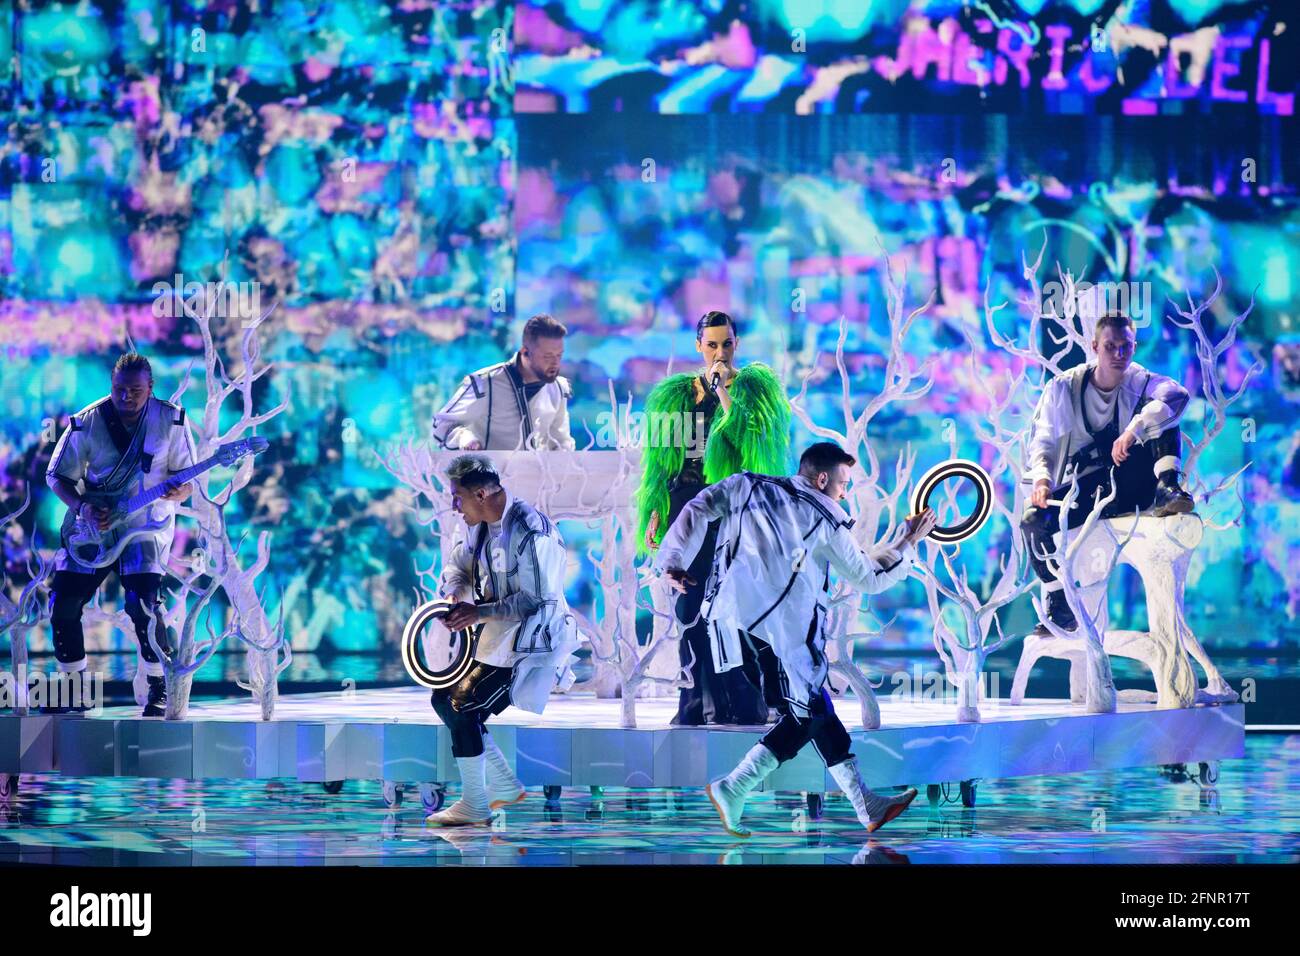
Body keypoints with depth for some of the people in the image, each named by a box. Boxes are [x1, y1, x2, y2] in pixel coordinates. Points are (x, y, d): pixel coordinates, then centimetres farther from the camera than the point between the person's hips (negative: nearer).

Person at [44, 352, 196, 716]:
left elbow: (187, 479, 0)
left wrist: (178, 493, -24)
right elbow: (56, 475, 1)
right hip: (94, 524, 2)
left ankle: (159, 686, -3)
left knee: (143, 604, -22)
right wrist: (81, 506, -17)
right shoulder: (86, 423, -7)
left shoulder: (171, 421, -7)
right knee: (64, 603, -6)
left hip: (147, 525, -2)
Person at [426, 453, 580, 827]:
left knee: (464, 709, -13)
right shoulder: (480, 526, 2)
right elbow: (457, 564, 15)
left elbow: (535, 599, -24)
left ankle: (475, 806, 0)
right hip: (494, 637, 10)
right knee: (445, 700, 10)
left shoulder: (529, 531, -24)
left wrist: (479, 613, -26)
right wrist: (454, 595, -8)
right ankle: (506, 785, 19)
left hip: (529, 641, -10)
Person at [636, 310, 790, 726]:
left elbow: (749, 441, -12)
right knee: (691, 605, 1)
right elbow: (663, 459, 14)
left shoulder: (753, 388, 5)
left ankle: (746, 703, -7)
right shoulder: (676, 393, 14)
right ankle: (699, 703, 4)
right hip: (686, 501, 3)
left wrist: (723, 392, -12)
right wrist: (655, 513, 7)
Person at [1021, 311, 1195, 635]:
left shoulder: (1140, 382, -4)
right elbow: (1042, 441, -2)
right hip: (1082, 492, 1)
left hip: (1129, 485, -1)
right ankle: (1061, 607, -12)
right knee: (1033, 520, -26)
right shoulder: (1062, 389, 1)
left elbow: (1177, 395, -26)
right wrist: (1041, 478, -24)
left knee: (1161, 417, -19)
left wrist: (1133, 431, -41)